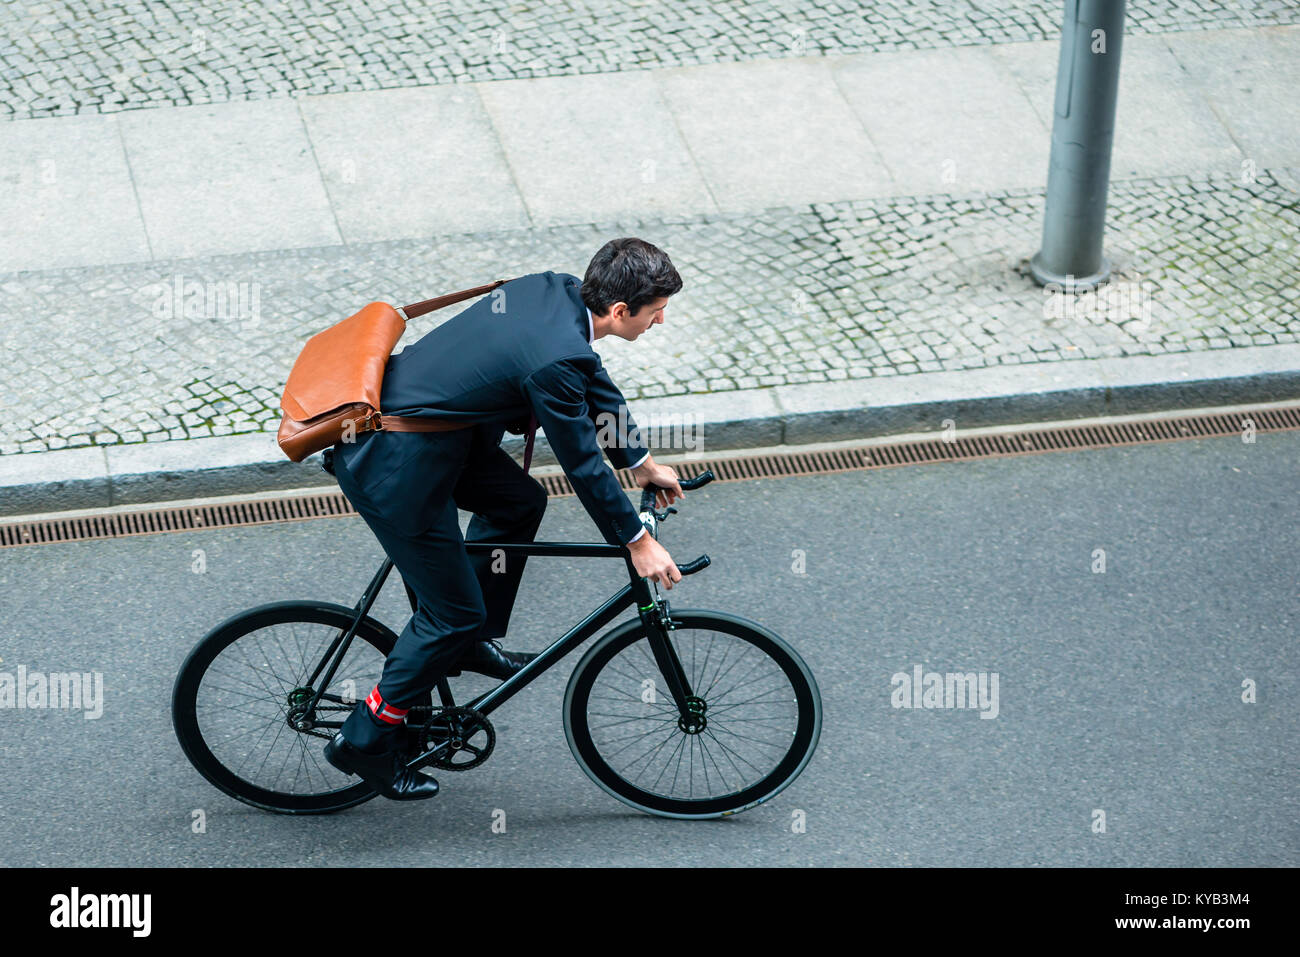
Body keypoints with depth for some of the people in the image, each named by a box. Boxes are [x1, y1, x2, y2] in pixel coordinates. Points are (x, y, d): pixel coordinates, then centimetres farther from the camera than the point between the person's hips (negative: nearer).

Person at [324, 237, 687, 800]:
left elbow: (594, 387, 18)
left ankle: (470, 643, 33)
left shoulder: (556, 289, 1)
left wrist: (643, 463, 27)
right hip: (393, 468, -9)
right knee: (454, 614, 5)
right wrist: (637, 543, -2)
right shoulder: (555, 357, -25)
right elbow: (582, 464, -15)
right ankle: (366, 741, 18)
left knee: (520, 501, 22)